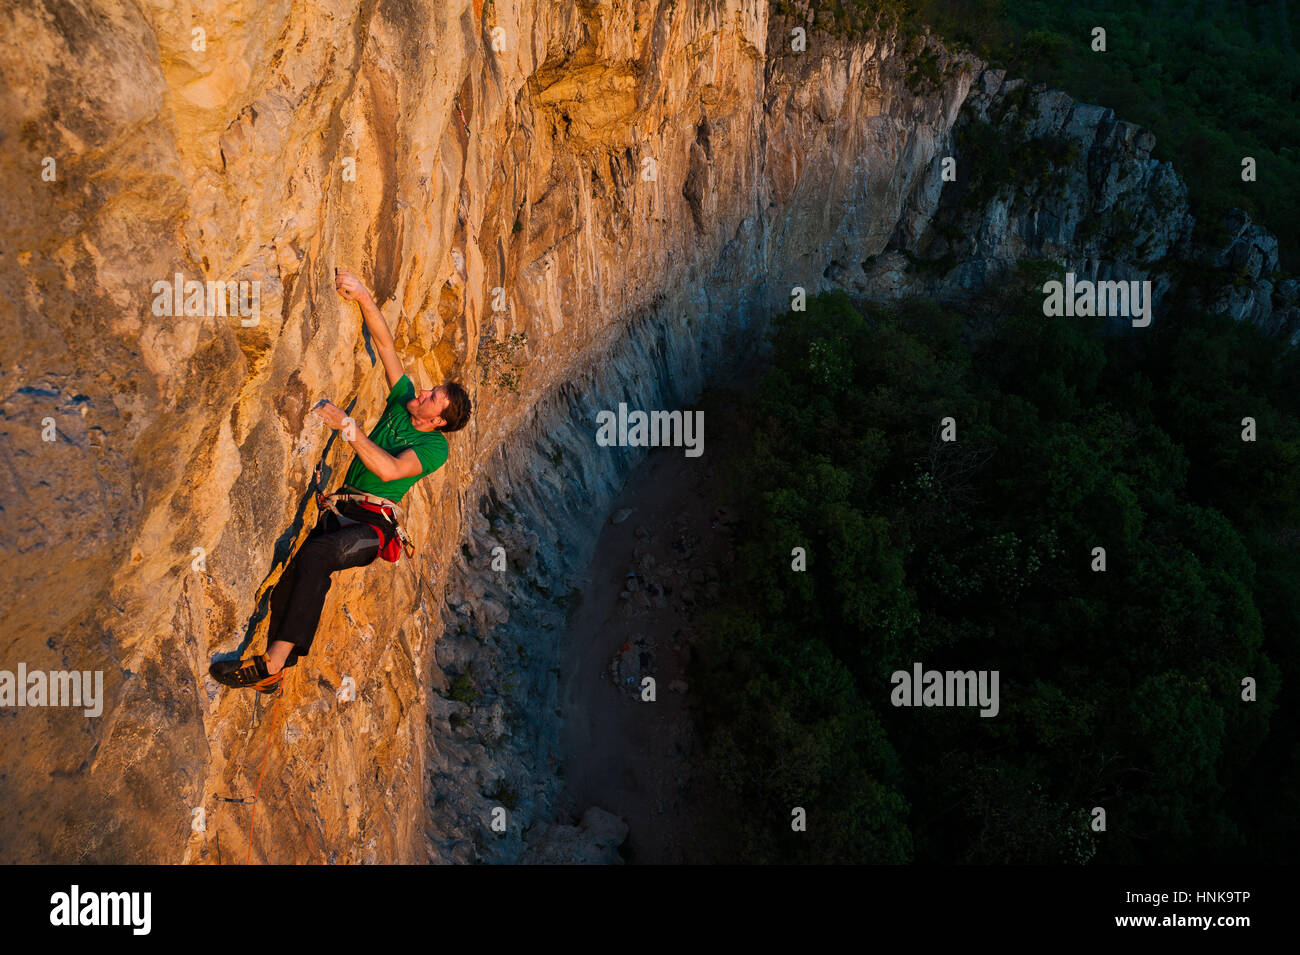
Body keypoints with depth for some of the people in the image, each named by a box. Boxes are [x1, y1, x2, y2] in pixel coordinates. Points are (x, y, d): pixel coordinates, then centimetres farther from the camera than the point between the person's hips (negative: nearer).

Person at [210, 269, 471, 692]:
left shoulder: (435, 446, -3)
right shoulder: (402, 400, 15)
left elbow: (389, 469, -20)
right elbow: (384, 343, 12)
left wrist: (347, 426, -20)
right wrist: (363, 298, 1)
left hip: (372, 526, -6)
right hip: (339, 510, 6)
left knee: (315, 555, -34)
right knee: (292, 562, -20)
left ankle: (274, 661, -36)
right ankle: (275, 671, -21)